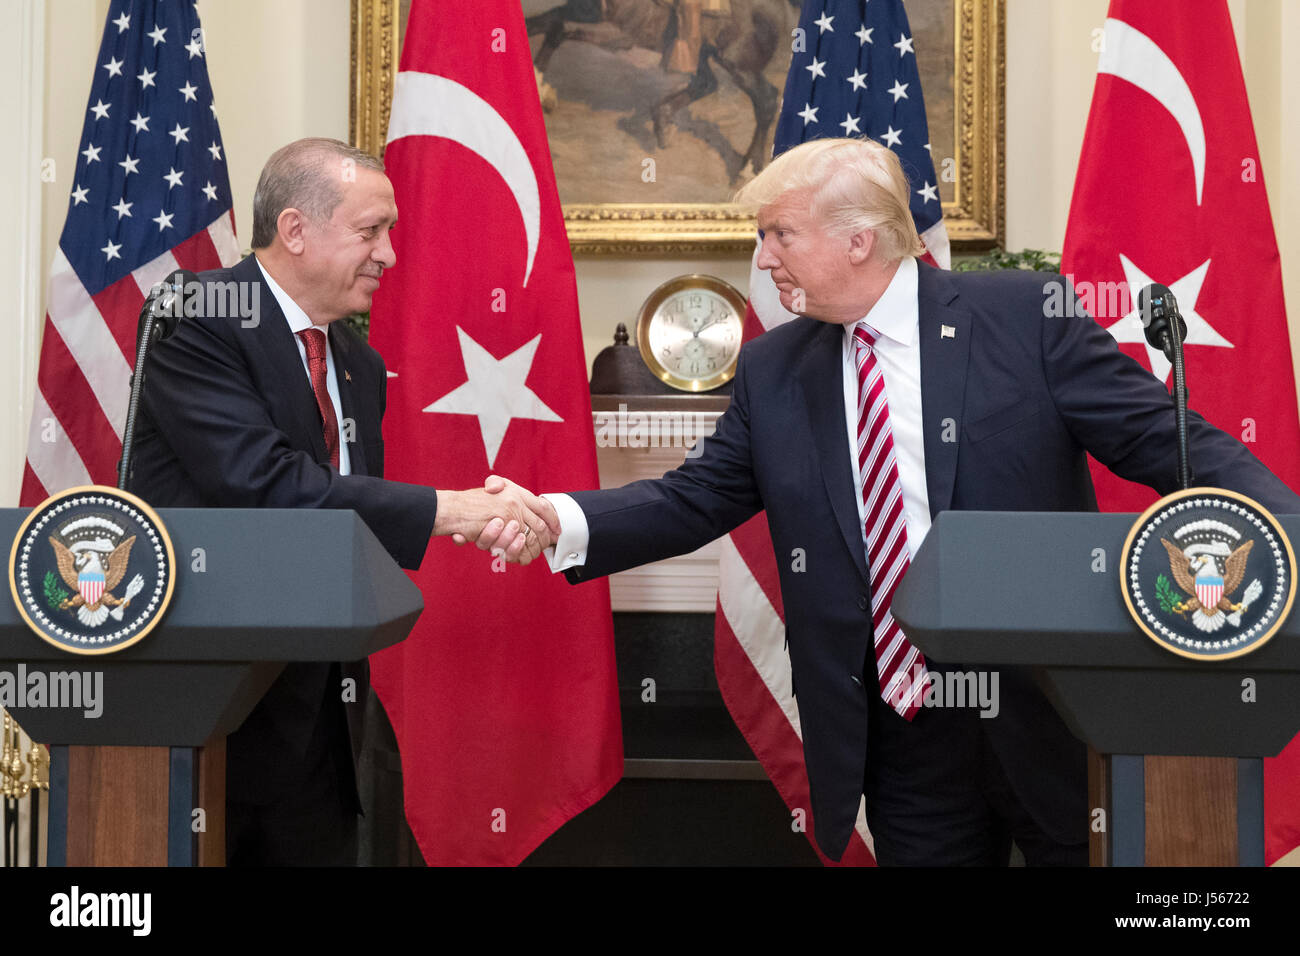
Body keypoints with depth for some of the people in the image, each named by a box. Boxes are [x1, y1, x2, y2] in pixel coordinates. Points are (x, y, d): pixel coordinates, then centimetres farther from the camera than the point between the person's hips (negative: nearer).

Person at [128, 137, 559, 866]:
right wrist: (445, 509, -22)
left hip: (316, 705, 7)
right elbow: (263, 482, -23)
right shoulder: (196, 323, -11)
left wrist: (485, 520, -4)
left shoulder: (360, 365, 14)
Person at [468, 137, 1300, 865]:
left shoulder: (1027, 316, -6)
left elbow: (1167, 441, -7)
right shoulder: (773, 369, 7)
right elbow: (695, 500, 7)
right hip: (897, 736, 3)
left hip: (1046, 715, -3)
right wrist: (561, 519, -10)